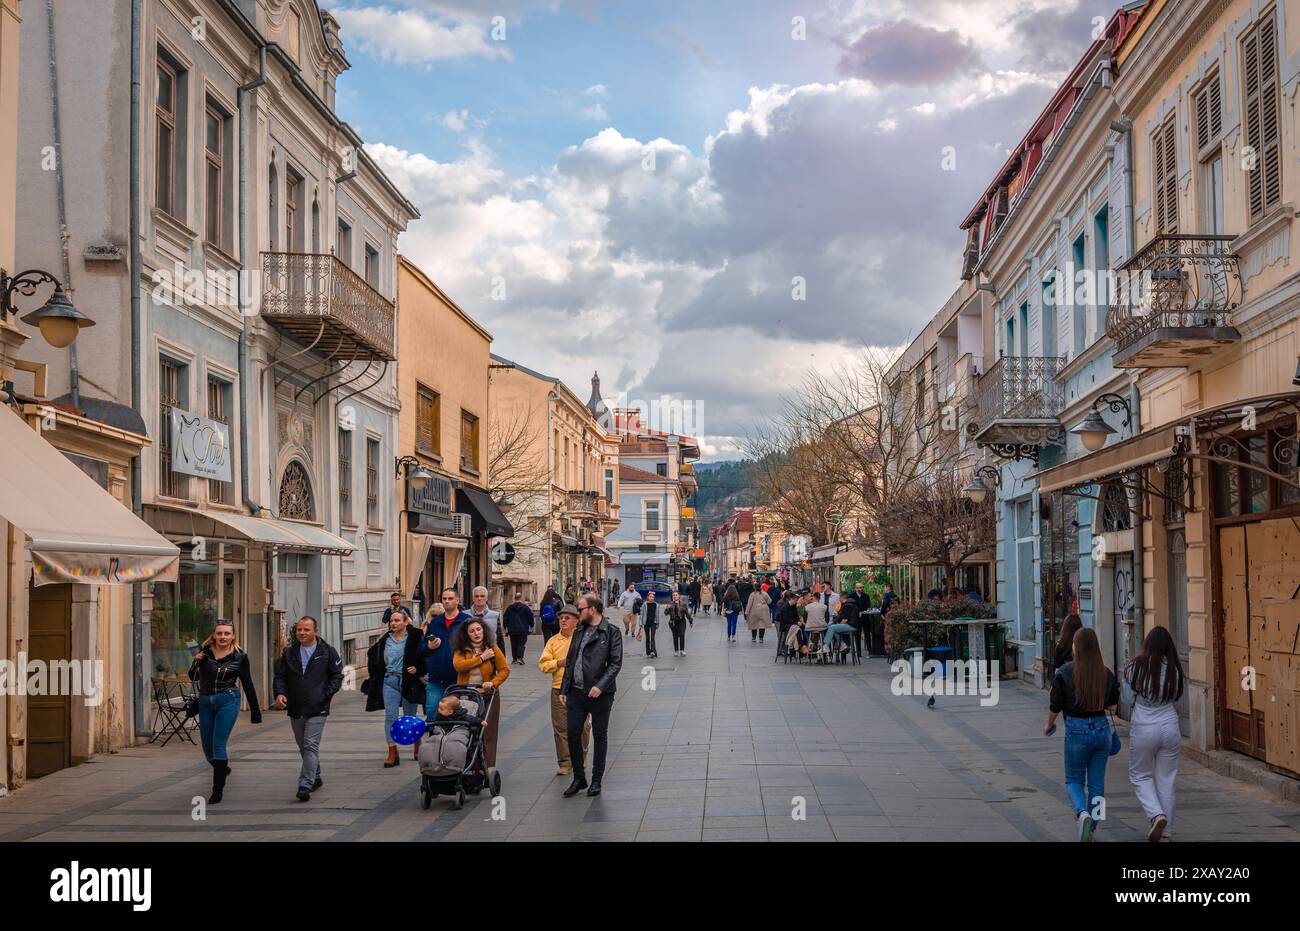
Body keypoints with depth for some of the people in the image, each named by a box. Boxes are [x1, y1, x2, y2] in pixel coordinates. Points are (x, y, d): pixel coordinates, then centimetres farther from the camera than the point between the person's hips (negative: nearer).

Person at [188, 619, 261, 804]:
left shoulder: (239, 656, -4)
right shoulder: (204, 651, 3)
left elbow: (248, 684, 1)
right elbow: (193, 677, 9)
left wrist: (255, 711, 3)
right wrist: (196, 662, -12)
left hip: (227, 701, -4)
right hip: (205, 702, 4)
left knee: (218, 745, -11)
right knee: (208, 748, 10)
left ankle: (217, 790, -4)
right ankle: (223, 768, 42)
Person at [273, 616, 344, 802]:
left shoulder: (328, 652, -2)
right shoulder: (289, 653, 8)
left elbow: (337, 676, 1)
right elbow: (280, 675, 10)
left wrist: (325, 695, -9)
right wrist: (280, 692, -9)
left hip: (317, 709, -5)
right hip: (295, 709, 5)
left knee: (311, 746, -13)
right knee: (303, 747, 16)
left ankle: (305, 785, -16)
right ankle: (315, 778, 33)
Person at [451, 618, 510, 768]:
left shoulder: (492, 649, 3)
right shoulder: (460, 650, 3)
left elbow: (504, 670, 2)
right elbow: (458, 665, -16)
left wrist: (493, 683, -15)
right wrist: (481, 658, -13)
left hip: (487, 695, -1)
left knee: (487, 735, 0)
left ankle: (488, 768, 4)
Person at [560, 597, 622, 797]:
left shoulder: (611, 632, -5)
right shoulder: (579, 633, 14)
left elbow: (616, 663, -11)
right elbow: (570, 662, 17)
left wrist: (600, 686, -21)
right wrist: (564, 689, 10)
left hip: (600, 693, -6)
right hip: (576, 692, 6)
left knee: (600, 736, 5)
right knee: (573, 734, 2)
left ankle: (596, 781, 15)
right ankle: (579, 778, 14)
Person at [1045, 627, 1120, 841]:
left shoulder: (1065, 673, -12)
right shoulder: (1107, 673, -1)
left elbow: (1055, 706, -7)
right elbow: (1112, 706, 6)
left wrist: (1049, 725, 11)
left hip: (1077, 730, -3)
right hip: (1102, 729, 3)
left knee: (1073, 780, 12)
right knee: (1097, 782, 13)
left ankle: (1083, 814, -16)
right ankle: (1091, 829, 17)